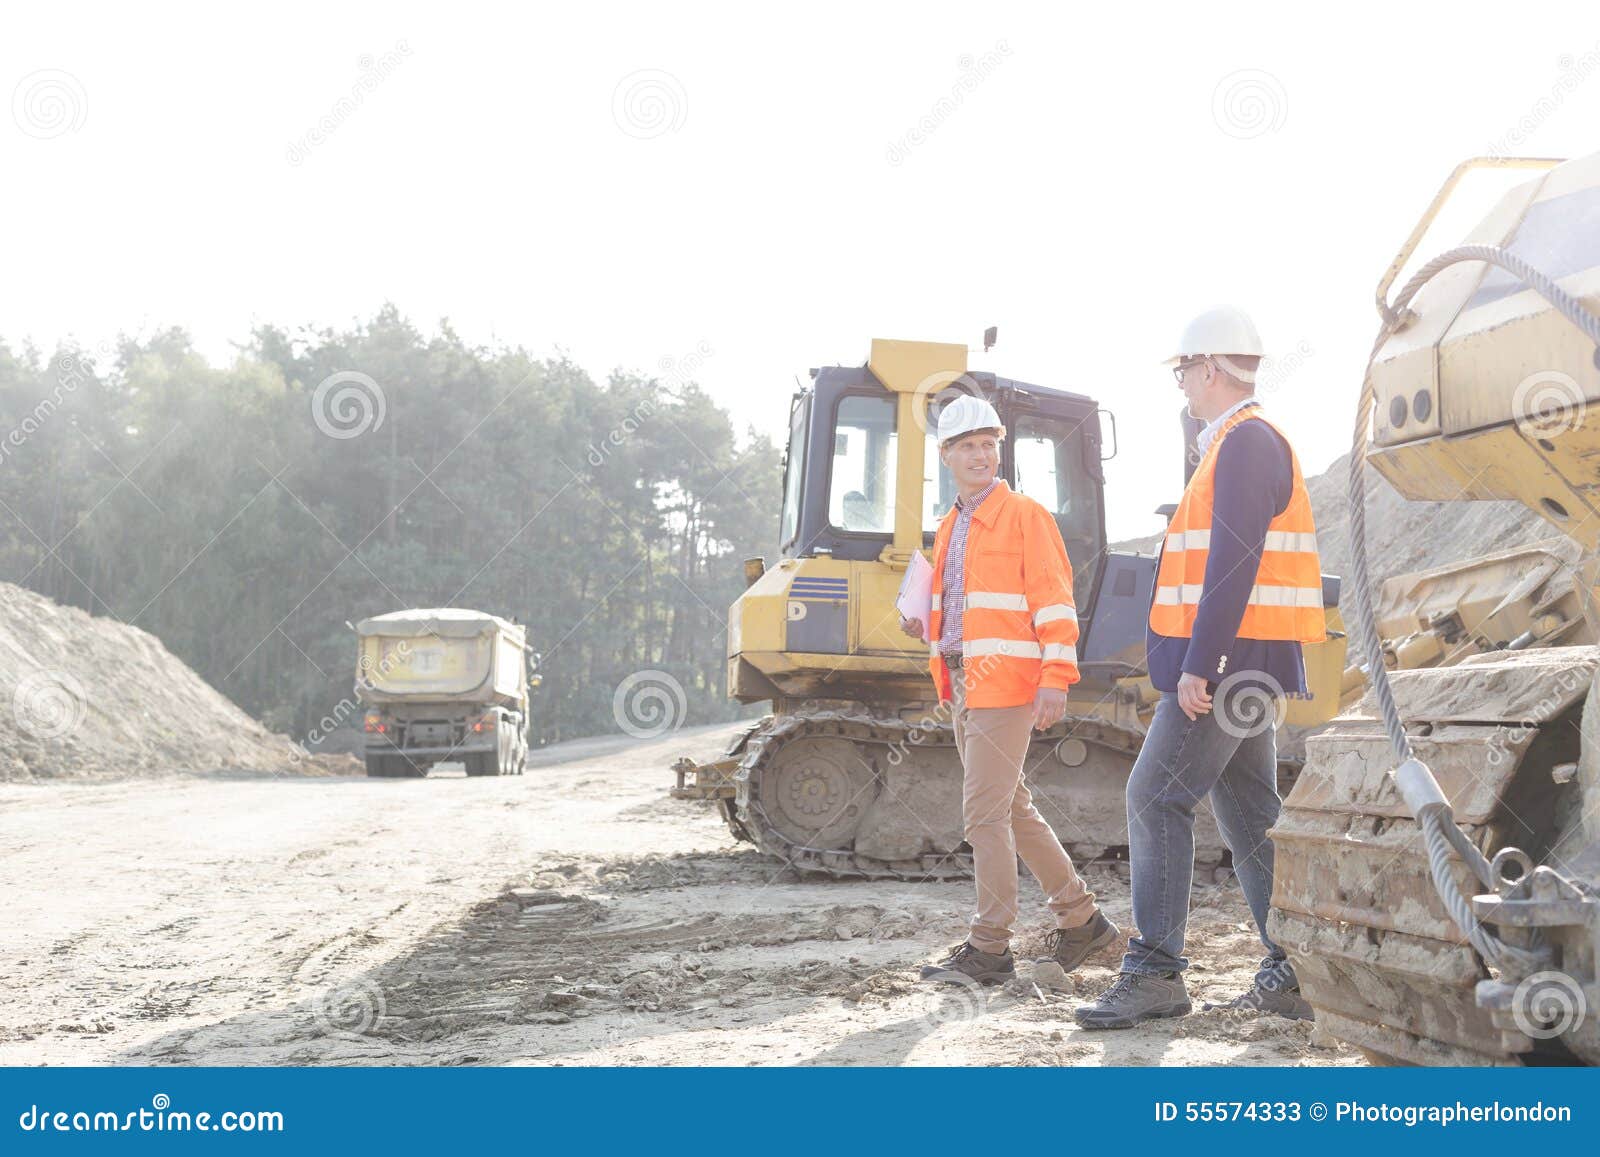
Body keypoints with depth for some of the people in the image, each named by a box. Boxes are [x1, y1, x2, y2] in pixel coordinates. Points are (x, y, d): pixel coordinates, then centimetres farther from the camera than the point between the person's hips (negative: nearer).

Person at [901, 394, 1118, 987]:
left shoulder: (1024, 515, -6)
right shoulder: (951, 527, 19)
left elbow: (1054, 600, -11)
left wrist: (1055, 678, -18)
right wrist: (928, 628, 10)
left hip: (1006, 686, -9)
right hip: (965, 686, 9)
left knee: (984, 814, -10)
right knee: (1013, 809, 13)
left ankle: (989, 948, -4)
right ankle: (1080, 919, 24)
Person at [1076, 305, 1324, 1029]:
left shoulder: (1244, 442, -13)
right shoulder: (1252, 443, 20)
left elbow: (1234, 564, -22)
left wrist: (1198, 666, -24)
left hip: (1225, 665, -11)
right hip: (1244, 671, 11)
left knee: (1155, 799, -9)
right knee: (1250, 814, 11)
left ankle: (1155, 974, -9)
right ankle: (1296, 974, 13)